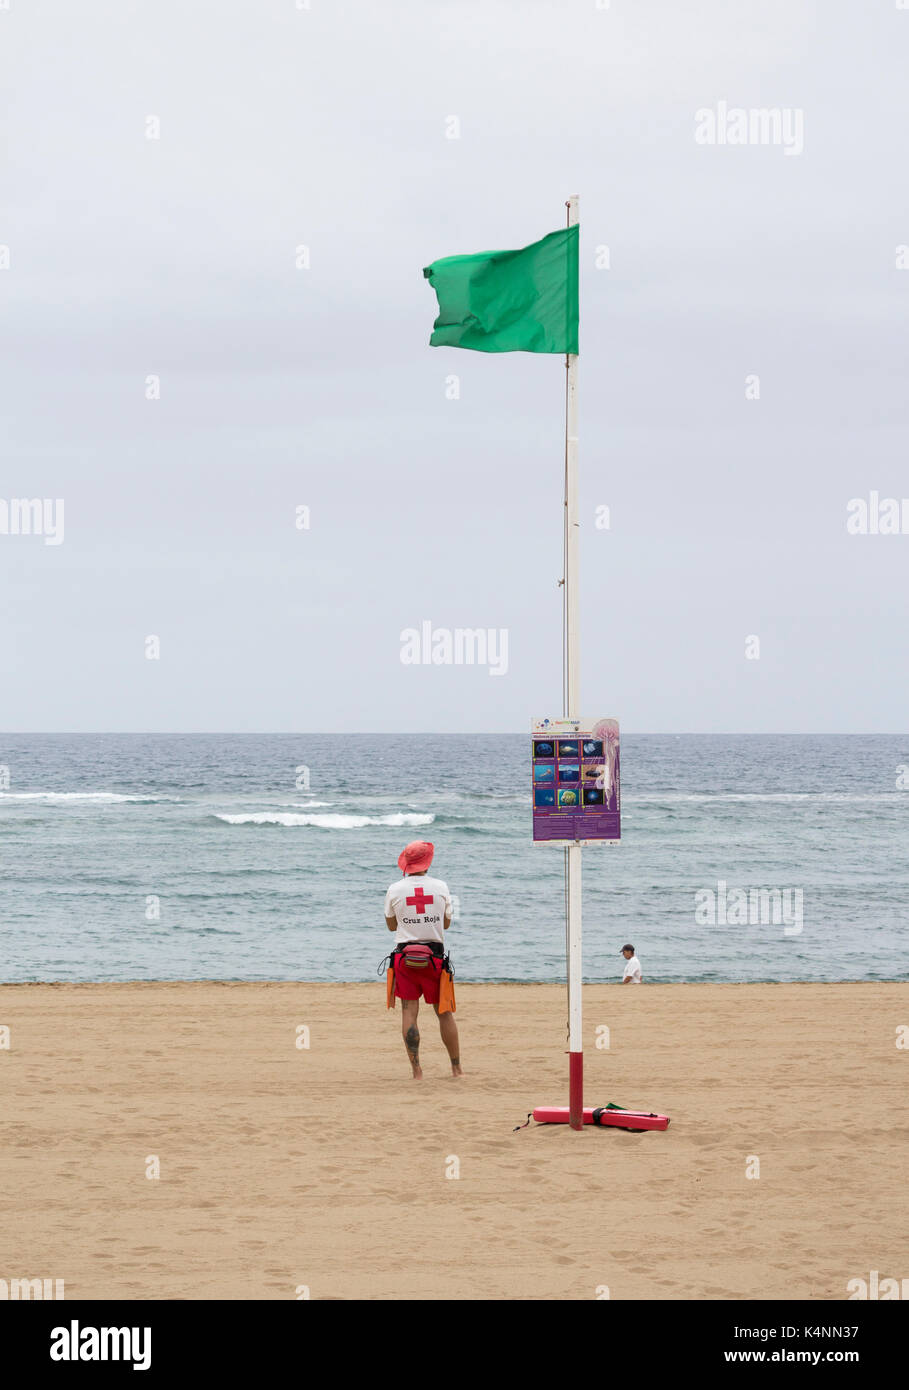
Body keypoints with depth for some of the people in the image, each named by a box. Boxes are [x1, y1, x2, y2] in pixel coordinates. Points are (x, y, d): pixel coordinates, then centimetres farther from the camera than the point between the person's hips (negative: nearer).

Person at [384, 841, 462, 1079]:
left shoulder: (395, 890, -1)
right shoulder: (440, 887, 0)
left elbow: (391, 925, 11)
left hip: (404, 955, 0)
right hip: (434, 955, 0)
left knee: (409, 1011, 0)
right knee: (444, 1012, 8)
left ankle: (416, 1069, -6)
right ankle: (456, 1068, 12)